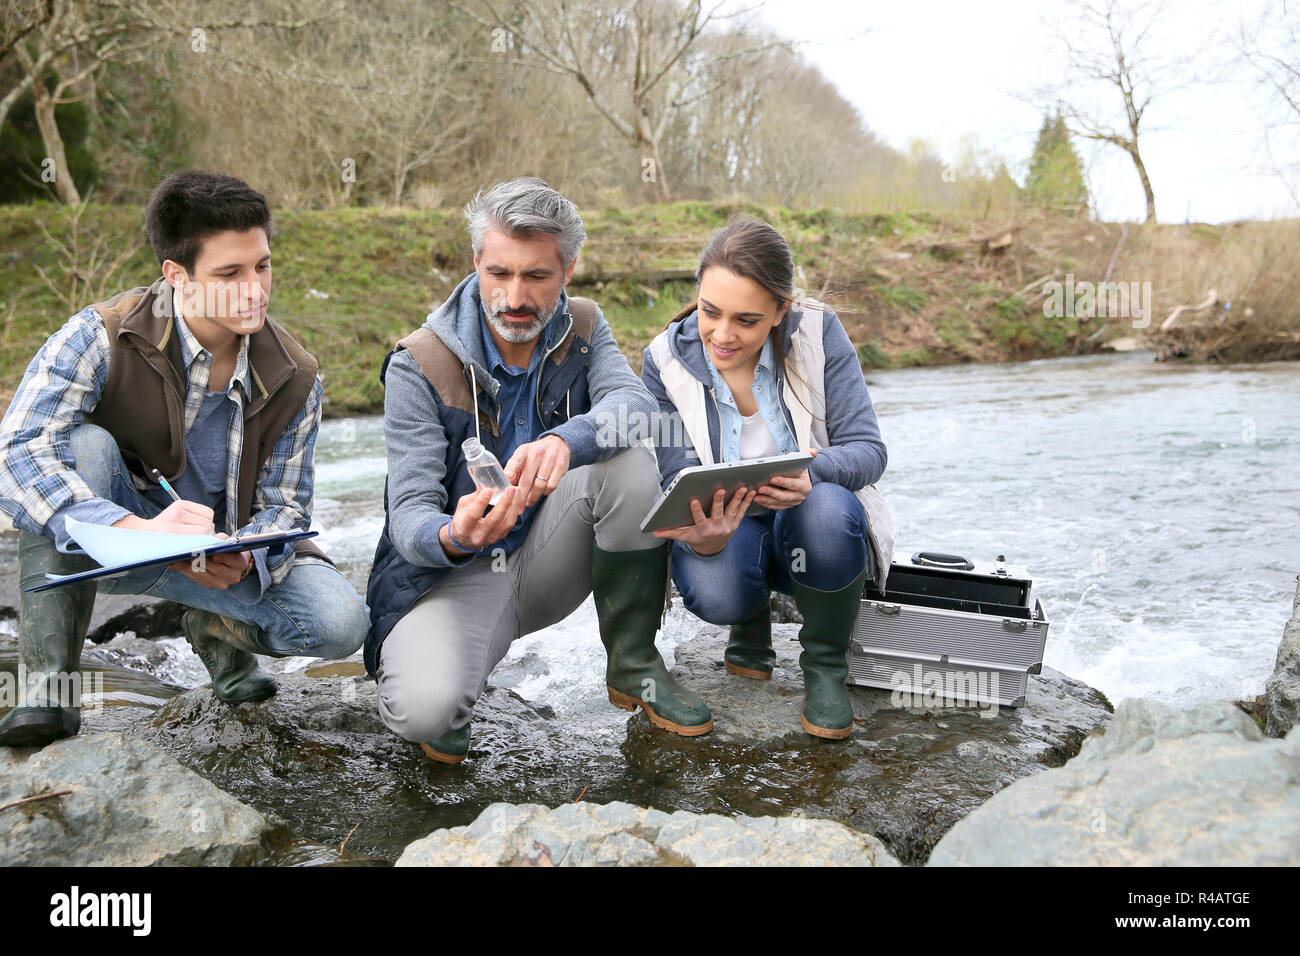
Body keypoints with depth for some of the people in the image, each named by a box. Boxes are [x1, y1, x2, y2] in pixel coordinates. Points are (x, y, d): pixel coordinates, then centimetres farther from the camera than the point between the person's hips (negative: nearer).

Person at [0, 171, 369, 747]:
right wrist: (138, 530, -47)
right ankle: (47, 681, -25)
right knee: (82, 443, -33)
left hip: (229, 553, 2)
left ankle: (219, 629, 13)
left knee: (340, 623, -23)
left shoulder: (294, 379, -9)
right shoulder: (102, 337, -19)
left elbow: (283, 504, -6)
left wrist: (244, 559, -31)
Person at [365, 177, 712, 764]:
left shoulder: (581, 329, -1)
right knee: (425, 709, -33)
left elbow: (634, 404, -22)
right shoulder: (419, 366, -13)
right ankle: (443, 673, 8)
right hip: (456, 574, -3)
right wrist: (453, 537, -43)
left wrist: (565, 440, -45)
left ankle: (632, 667, -9)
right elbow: (409, 513, -17)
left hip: (549, 560, 3)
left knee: (629, 461, -26)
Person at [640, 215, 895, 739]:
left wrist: (810, 473, -41)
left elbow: (868, 450, -17)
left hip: (807, 518, 0)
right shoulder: (666, 361, -12)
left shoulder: (819, 332, -14)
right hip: (723, 526, 0)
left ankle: (825, 666, -8)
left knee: (827, 511, -38)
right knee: (714, 592, -36)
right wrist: (702, 536, -37)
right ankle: (752, 622, 7)